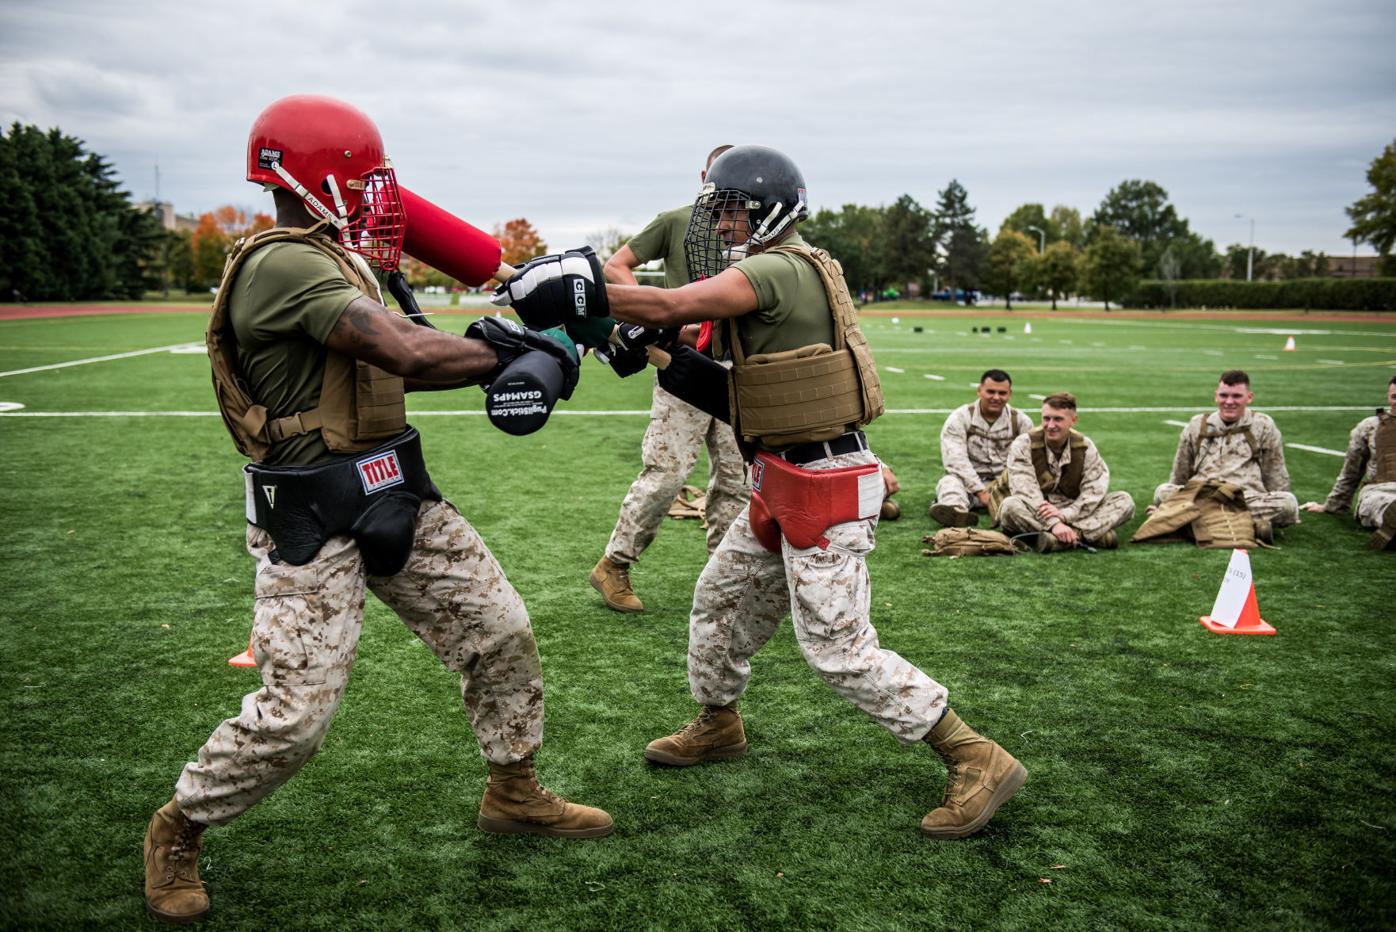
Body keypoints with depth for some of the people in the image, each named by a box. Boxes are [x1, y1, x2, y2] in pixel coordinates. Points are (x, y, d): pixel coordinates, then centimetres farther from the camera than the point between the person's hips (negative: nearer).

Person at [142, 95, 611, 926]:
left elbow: (398, 363, 6)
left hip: (396, 498, 10)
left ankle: (514, 794, 31)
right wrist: (507, 355, -14)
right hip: (313, 523, -9)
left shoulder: (333, 262, 13)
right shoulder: (282, 264, -20)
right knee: (294, 716, -4)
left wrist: (487, 347, -8)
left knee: (501, 633, 11)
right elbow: (404, 353, -27)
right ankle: (177, 830, 25)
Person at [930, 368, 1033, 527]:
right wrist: (981, 492, -22)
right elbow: (956, 459, -13)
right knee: (950, 483, -39)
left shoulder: (1021, 421, 6)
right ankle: (954, 511, -67)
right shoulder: (960, 418, -2)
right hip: (968, 483, -5)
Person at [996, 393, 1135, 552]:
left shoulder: (1085, 446, -2)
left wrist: (1064, 515, -27)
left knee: (1124, 500, -15)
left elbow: (1096, 490, -11)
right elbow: (1026, 491, -21)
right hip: (1036, 514, -3)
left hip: (1071, 514, 3)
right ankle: (1085, 534, -38)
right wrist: (1053, 523, -35)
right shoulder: (1023, 444, -10)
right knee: (1011, 506, -36)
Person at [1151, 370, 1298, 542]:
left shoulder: (1263, 426, 12)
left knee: (1288, 501, -31)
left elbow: (1275, 476, 15)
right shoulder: (1197, 426, 16)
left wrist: (1276, 509, 14)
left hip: (1249, 499, -1)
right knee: (1163, 491, -28)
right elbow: (1179, 475, 23)